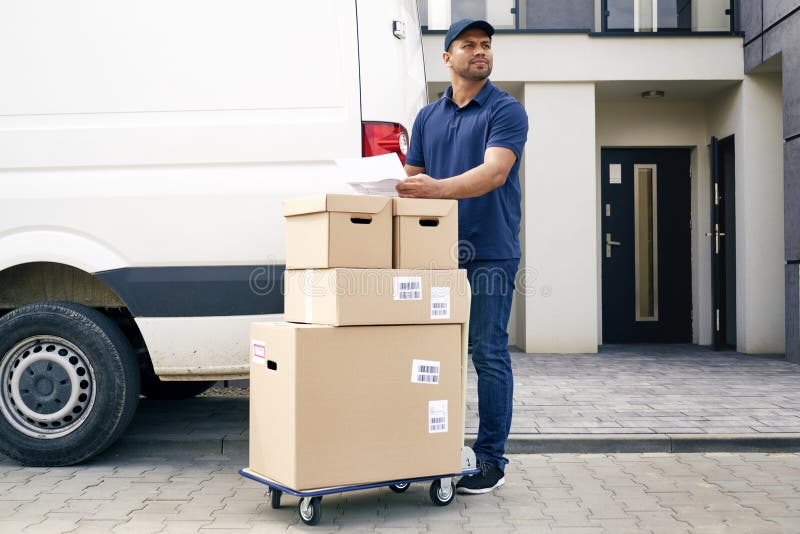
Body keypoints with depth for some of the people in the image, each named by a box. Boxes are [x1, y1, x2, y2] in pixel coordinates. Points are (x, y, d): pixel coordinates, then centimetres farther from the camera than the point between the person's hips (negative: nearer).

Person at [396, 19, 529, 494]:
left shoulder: (506, 110, -2)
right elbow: (412, 179, 17)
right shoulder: (427, 117, 15)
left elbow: (495, 173, -17)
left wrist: (438, 188, -32)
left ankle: (491, 460, 6)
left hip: (491, 252, -5)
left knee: (489, 355, -3)